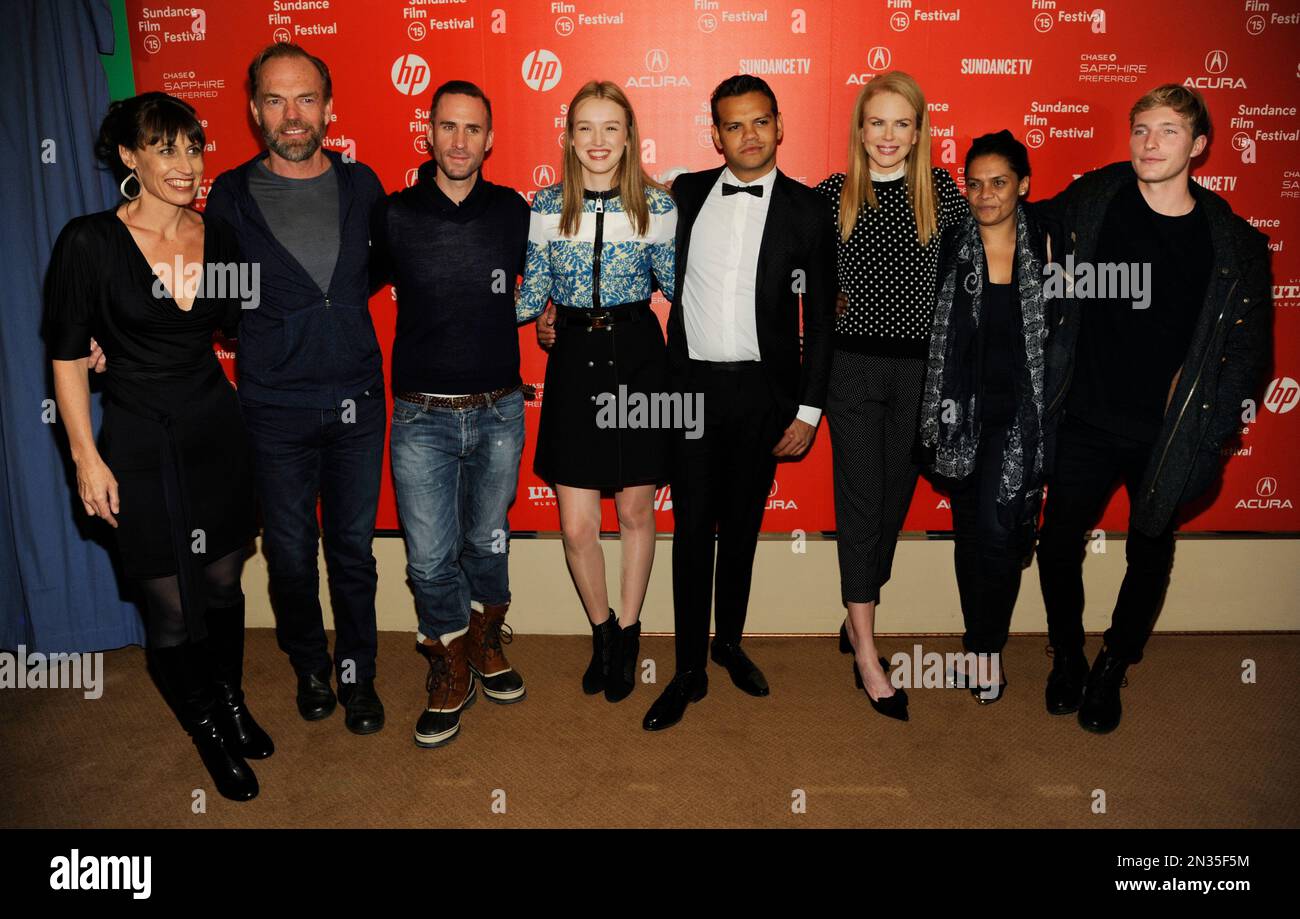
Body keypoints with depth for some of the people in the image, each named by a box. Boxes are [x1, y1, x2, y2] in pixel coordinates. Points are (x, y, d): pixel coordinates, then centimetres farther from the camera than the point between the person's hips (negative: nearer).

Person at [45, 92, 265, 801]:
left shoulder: (217, 236, 1)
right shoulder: (89, 242, -11)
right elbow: (68, 356, -6)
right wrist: (86, 457, -8)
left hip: (216, 428, 4)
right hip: (139, 443, -3)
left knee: (223, 583, 15)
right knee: (171, 603, 4)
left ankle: (230, 700, 39)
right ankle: (207, 728, 28)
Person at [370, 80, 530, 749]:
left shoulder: (511, 211, 2)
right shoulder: (394, 216, -2)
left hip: (499, 410, 1)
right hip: (422, 416, -1)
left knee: (488, 541, 15)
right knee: (430, 556, 2)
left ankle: (486, 644, 37)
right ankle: (450, 670, 23)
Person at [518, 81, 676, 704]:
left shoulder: (656, 204, -2)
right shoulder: (546, 206, 1)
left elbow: (674, 285, 6)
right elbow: (530, 299, 5)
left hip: (637, 356, 0)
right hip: (573, 362, 1)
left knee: (635, 511, 11)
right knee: (577, 526, 1)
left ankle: (627, 636, 32)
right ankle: (601, 630, 29)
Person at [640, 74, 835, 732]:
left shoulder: (806, 209, 0)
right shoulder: (687, 194, 6)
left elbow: (820, 318, 1)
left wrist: (808, 409, -2)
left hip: (761, 391, 0)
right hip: (690, 384, 1)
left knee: (741, 524, 12)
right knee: (691, 527, 2)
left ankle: (730, 641, 32)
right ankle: (689, 670, 14)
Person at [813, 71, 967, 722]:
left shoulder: (941, 192, 5)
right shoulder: (833, 194, 3)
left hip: (919, 367, 2)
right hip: (852, 363, -2)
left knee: (895, 498, 10)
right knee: (861, 500, -3)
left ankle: (857, 618, 29)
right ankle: (866, 652, 4)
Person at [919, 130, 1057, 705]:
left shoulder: (1045, 247, 2)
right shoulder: (947, 247, 2)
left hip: (1019, 406, -1)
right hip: (962, 405, 1)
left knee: (997, 528, -11)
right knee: (969, 529, 7)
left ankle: (984, 647, 10)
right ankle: (983, 646, 24)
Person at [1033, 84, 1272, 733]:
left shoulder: (1233, 244, -6)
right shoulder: (1092, 201, -5)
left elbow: (1248, 349, 1)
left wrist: (1208, 429, -7)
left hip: (1168, 435, 0)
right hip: (1087, 424, 0)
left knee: (1149, 556, 14)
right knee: (1059, 545, 8)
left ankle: (1110, 672, 36)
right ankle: (1067, 659, 33)